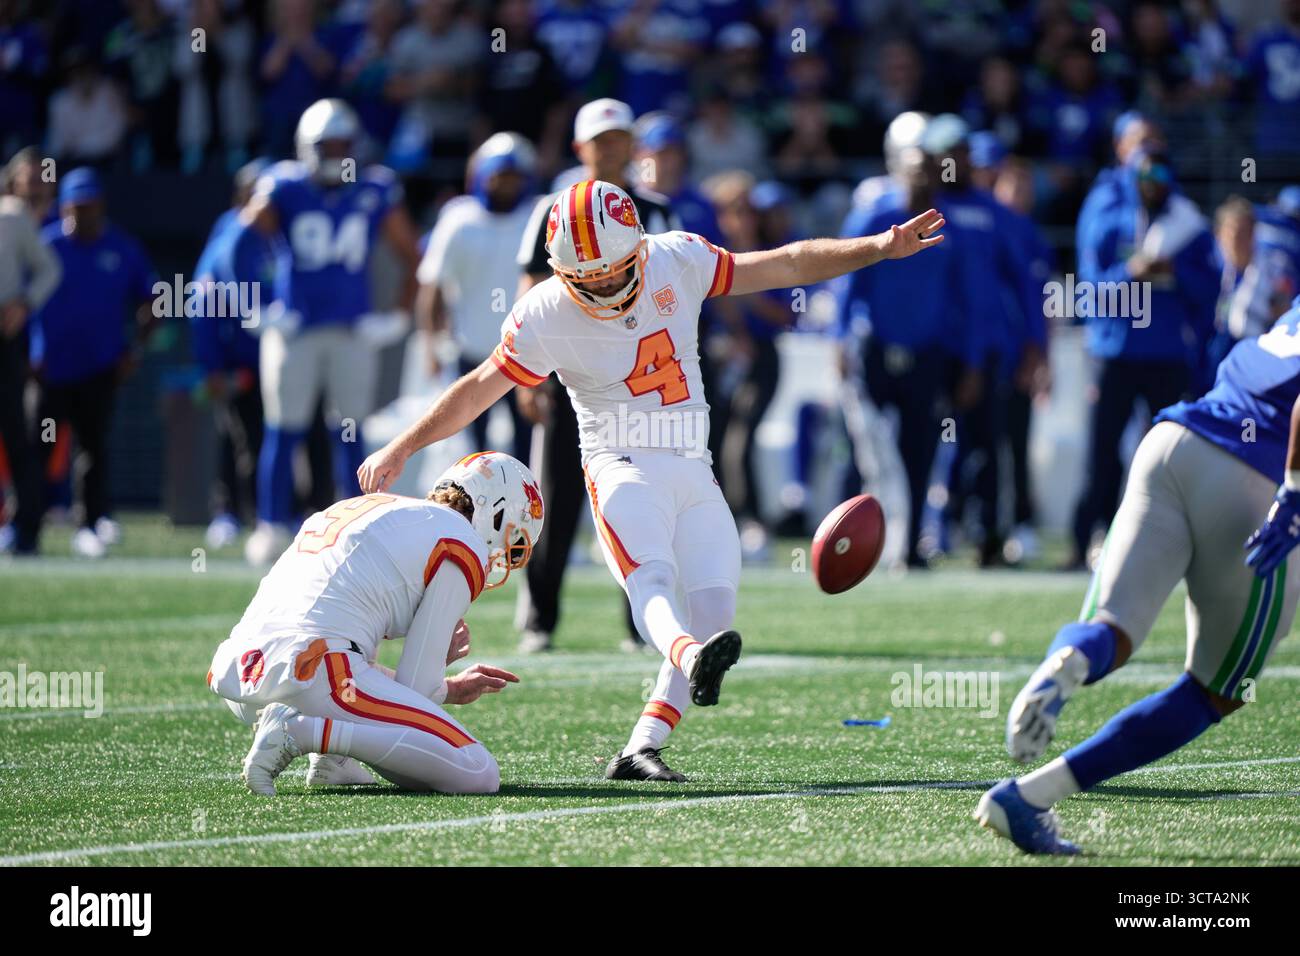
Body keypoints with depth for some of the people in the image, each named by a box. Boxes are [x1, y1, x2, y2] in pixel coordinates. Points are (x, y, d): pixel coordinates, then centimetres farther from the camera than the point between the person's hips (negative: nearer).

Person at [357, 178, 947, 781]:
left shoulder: (678, 261, 0)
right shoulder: (545, 318, -8)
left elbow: (787, 264, 8)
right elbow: (479, 389, 1)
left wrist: (880, 248, 2)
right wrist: (400, 450, 4)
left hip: (693, 472, 5)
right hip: (622, 466, -5)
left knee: (713, 611, -10)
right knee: (650, 579, -33)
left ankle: (640, 750, -9)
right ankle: (691, 656, -65)